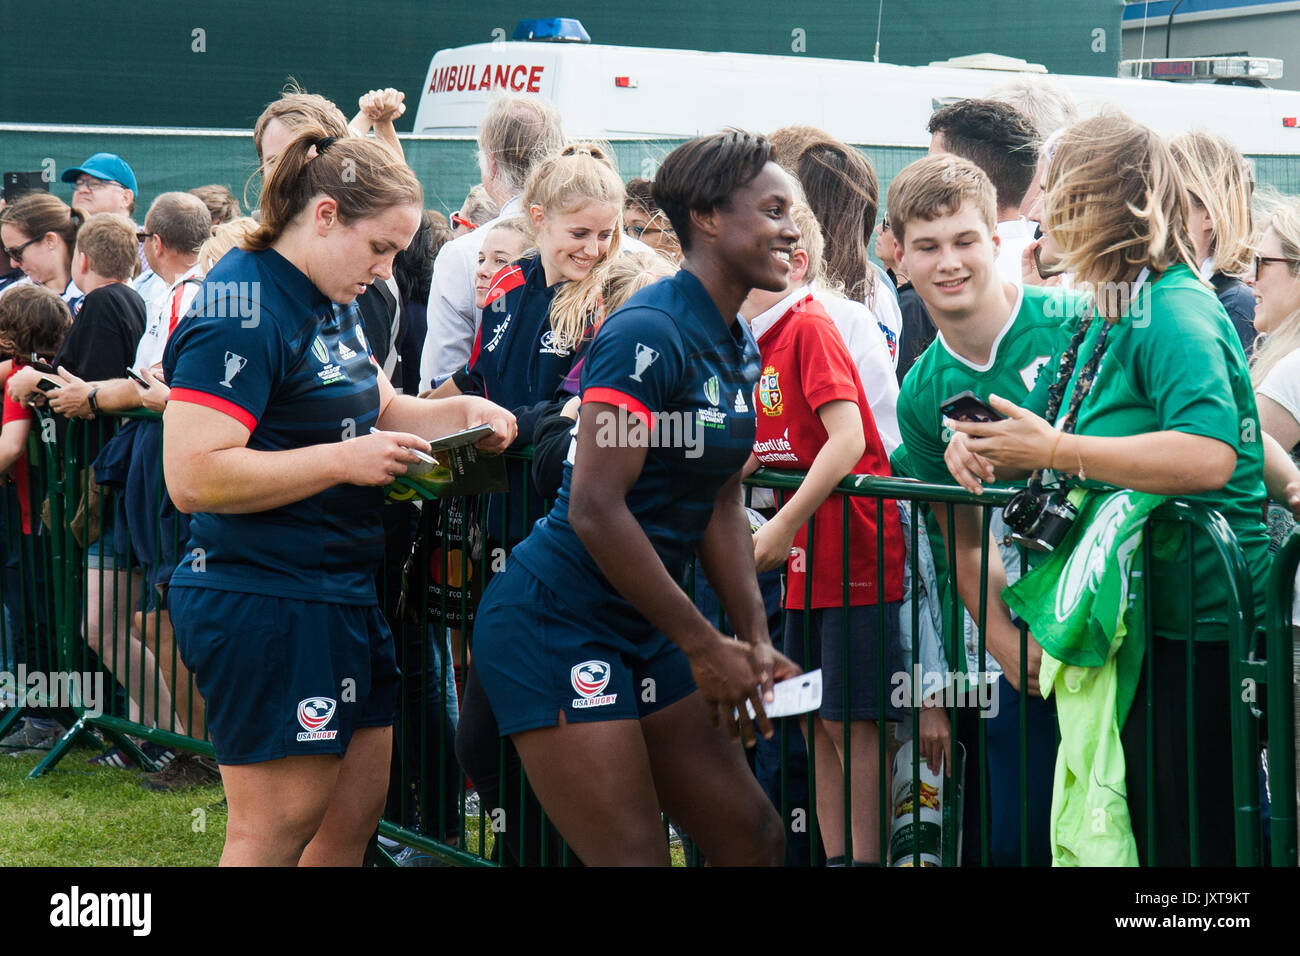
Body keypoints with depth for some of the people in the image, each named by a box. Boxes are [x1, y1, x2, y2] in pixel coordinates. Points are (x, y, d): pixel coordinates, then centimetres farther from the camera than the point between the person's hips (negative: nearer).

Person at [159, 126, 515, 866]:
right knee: (278, 826, -3)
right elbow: (193, 477, -25)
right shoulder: (241, 310, -17)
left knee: (355, 811, 12)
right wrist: (343, 460, -24)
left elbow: (377, 409, 28)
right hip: (264, 602, -10)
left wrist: (460, 413, 7)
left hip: (341, 596, 10)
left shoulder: (333, 302, 14)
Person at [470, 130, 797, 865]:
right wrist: (704, 646, -17)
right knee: (636, 855, -8)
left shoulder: (740, 348, 9)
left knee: (756, 840, 8)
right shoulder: (650, 334, -19)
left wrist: (755, 639, 3)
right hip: (559, 624, -9)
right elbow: (595, 509, -23)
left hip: (646, 628, 9)